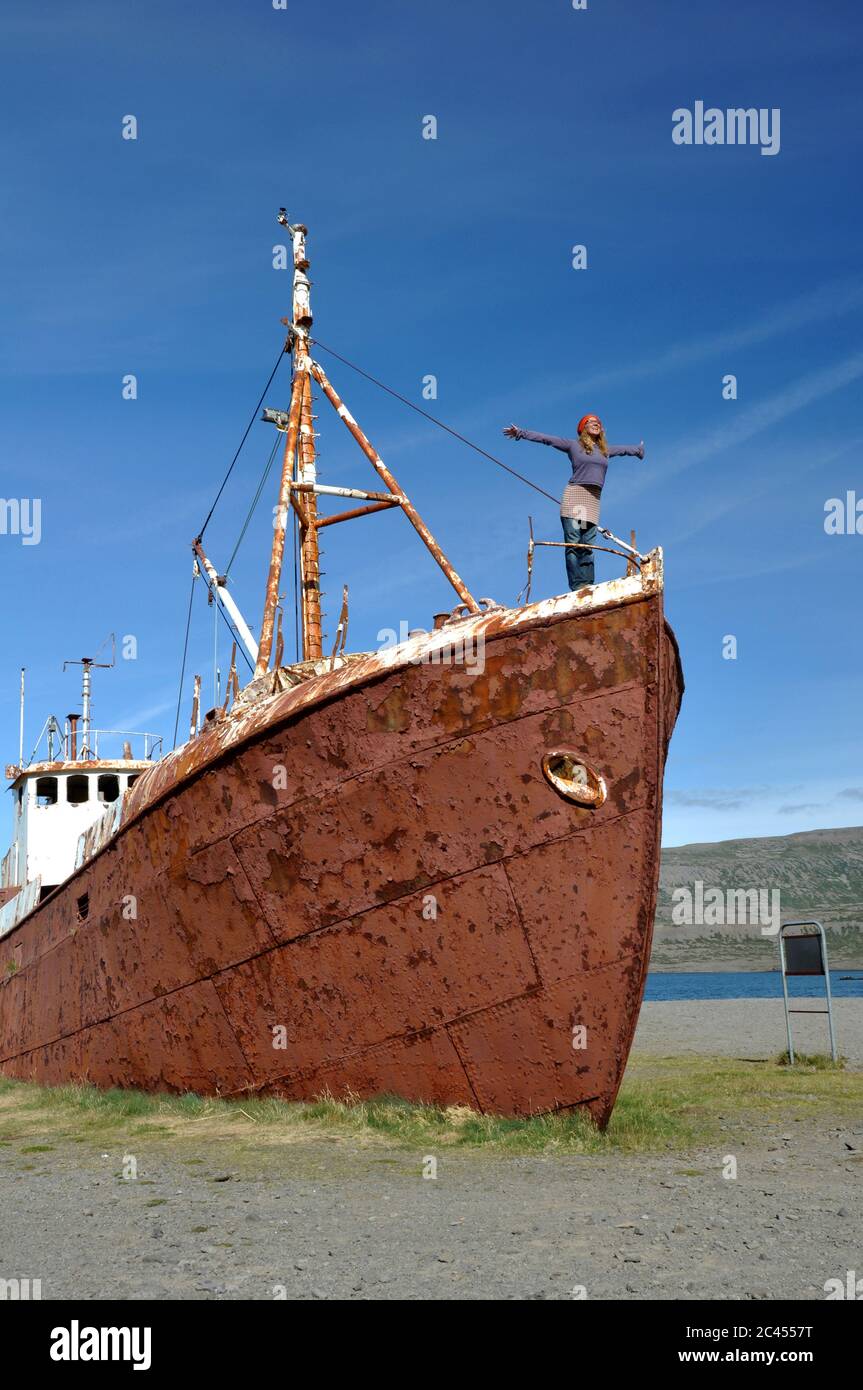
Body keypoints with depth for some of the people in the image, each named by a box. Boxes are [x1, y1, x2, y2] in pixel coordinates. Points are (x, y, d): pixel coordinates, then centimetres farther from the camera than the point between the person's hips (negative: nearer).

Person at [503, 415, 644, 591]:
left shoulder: (605, 450, 21)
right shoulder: (573, 445, 8)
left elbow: (625, 448, 39)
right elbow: (546, 438, 5)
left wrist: (639, 449, 57)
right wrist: (521, 433, 0)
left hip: (593, 500, 5)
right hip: (574, 496, -5)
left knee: (588, 547, -1)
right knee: (573, 544, -11)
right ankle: (577, 588, -17)